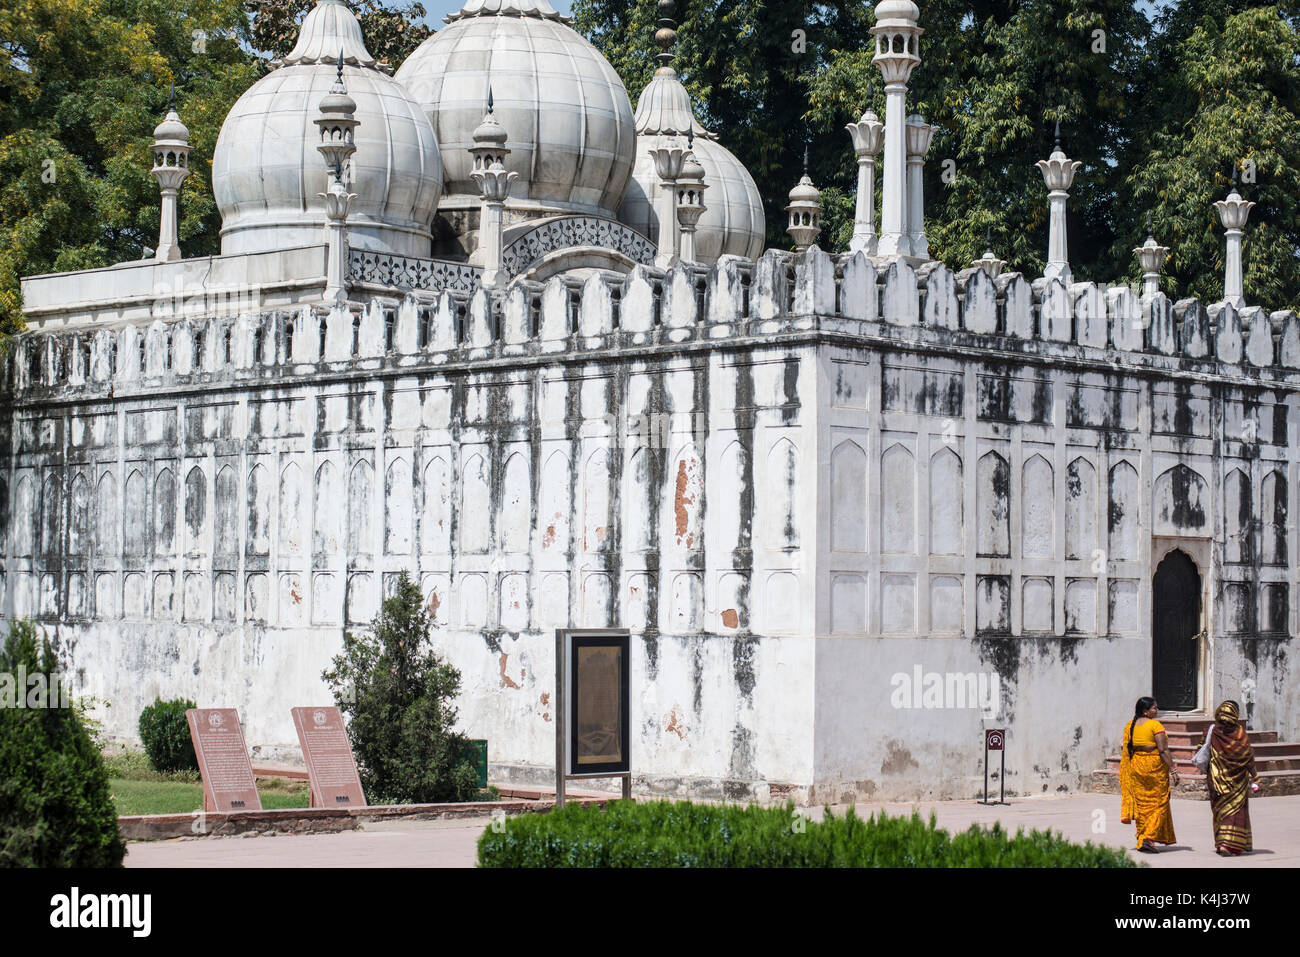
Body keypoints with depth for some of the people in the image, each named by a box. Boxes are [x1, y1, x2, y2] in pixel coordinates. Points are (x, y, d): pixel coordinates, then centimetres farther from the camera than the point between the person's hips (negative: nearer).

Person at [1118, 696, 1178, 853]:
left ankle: (1141, 841, 11)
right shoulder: (1155, 725, -12)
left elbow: (1126, 750, 9)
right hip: (1155, 766, -6)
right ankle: (1149, 837, -12)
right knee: (1158, 803, 2)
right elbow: (1163, 750, -16)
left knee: (1141, 804, 11)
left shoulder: (1129, 726, 6)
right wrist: (1173, 770, -12)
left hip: (1136, 766, 6)